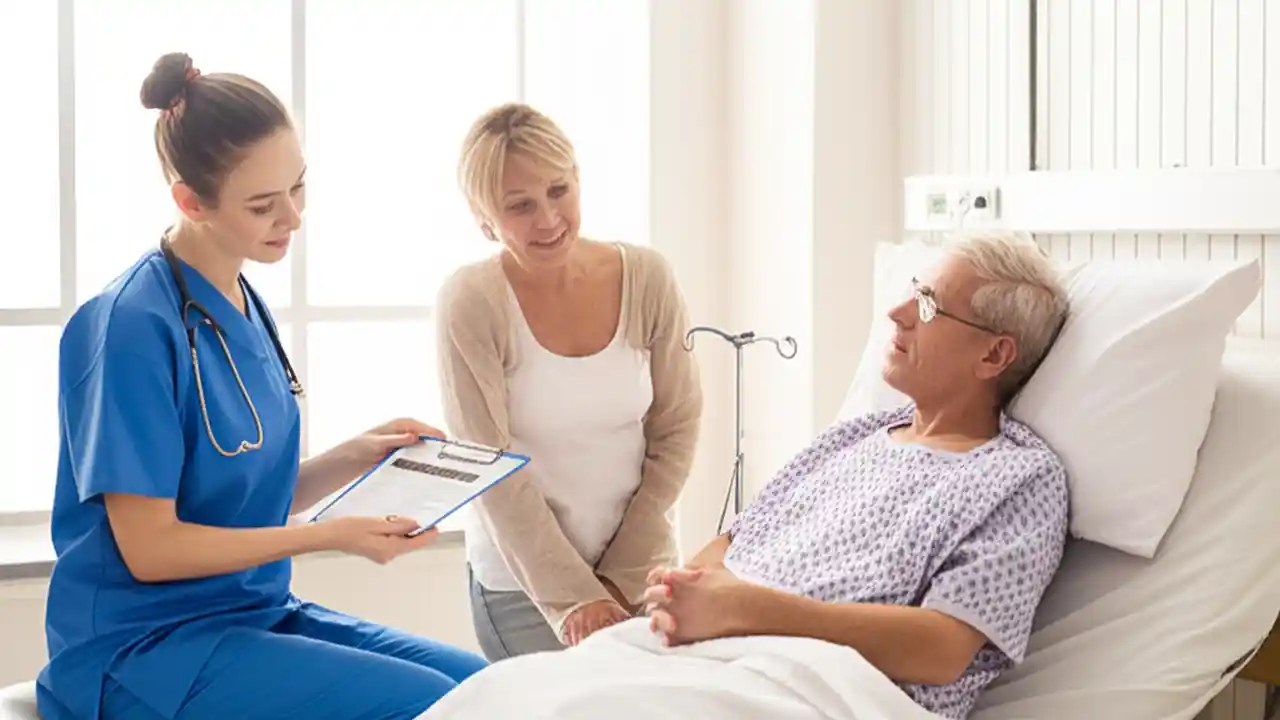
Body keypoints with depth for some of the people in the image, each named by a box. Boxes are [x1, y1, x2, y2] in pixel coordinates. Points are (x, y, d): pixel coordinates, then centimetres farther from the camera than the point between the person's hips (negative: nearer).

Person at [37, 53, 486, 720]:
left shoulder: (245, 306, 7)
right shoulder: (134, 325, -19)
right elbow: (148, 548, -18)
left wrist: (352, 458, -2)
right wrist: (331, 536, -18)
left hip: (256, 614, 8)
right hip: (145, 645, -8)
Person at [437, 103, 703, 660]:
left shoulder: (646, 279, -5)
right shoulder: (470, 303, -14)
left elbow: (675, 431, 0)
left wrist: (622, 576, -5)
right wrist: (572, 597, -16)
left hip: (642, 571, 3)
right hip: (521, 582, -3)